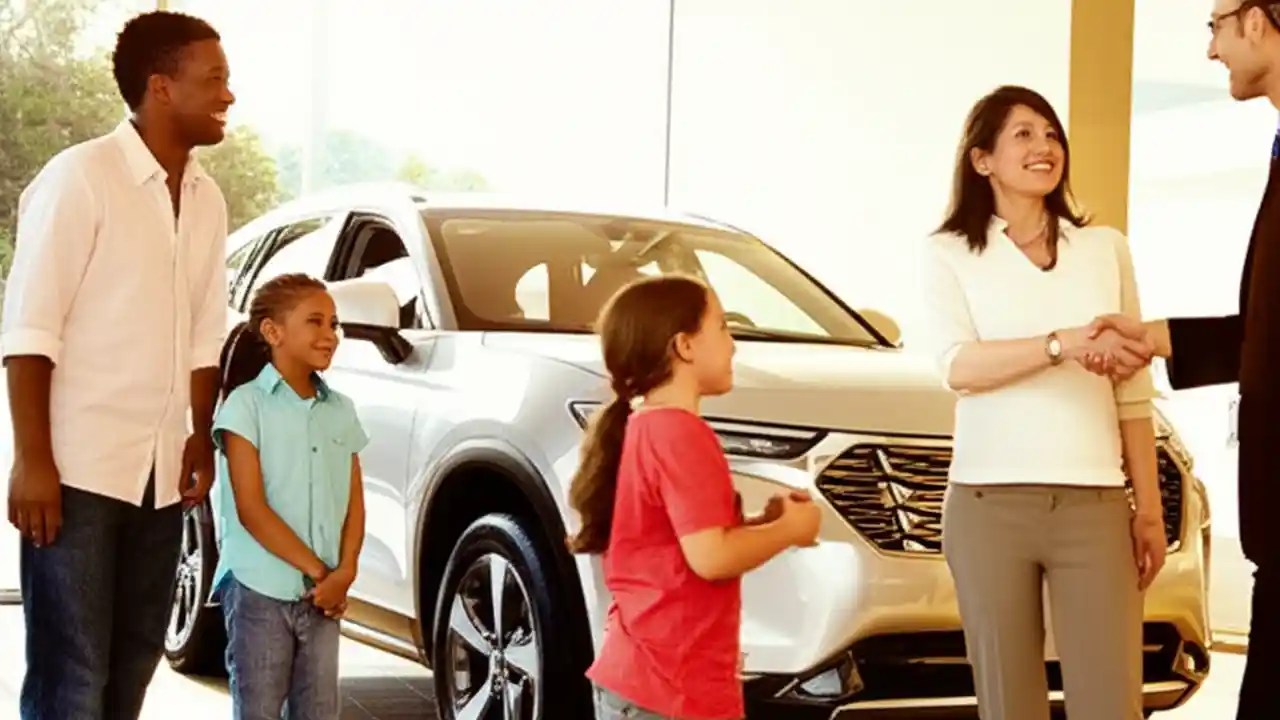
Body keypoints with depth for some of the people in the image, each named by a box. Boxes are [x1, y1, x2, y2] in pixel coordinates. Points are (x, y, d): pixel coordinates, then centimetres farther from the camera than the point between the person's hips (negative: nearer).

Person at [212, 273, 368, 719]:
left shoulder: (341, 410, 11)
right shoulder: (246, 404, -6)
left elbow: (354, 503, 10)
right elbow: (251, 510, -11)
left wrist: (344, 572, -6)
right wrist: (316, 570, -12)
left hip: (324, 595, 5)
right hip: (260, 590, -5)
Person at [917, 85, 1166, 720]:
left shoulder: (1105, 249, 12)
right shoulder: (948, 255, 5)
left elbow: (1132, 392, 13)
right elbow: (958, 366, -12)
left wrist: (1149, 504, 10)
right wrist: (1063, 345, -24)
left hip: (1095, 504, 2)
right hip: (989, 504, -1)